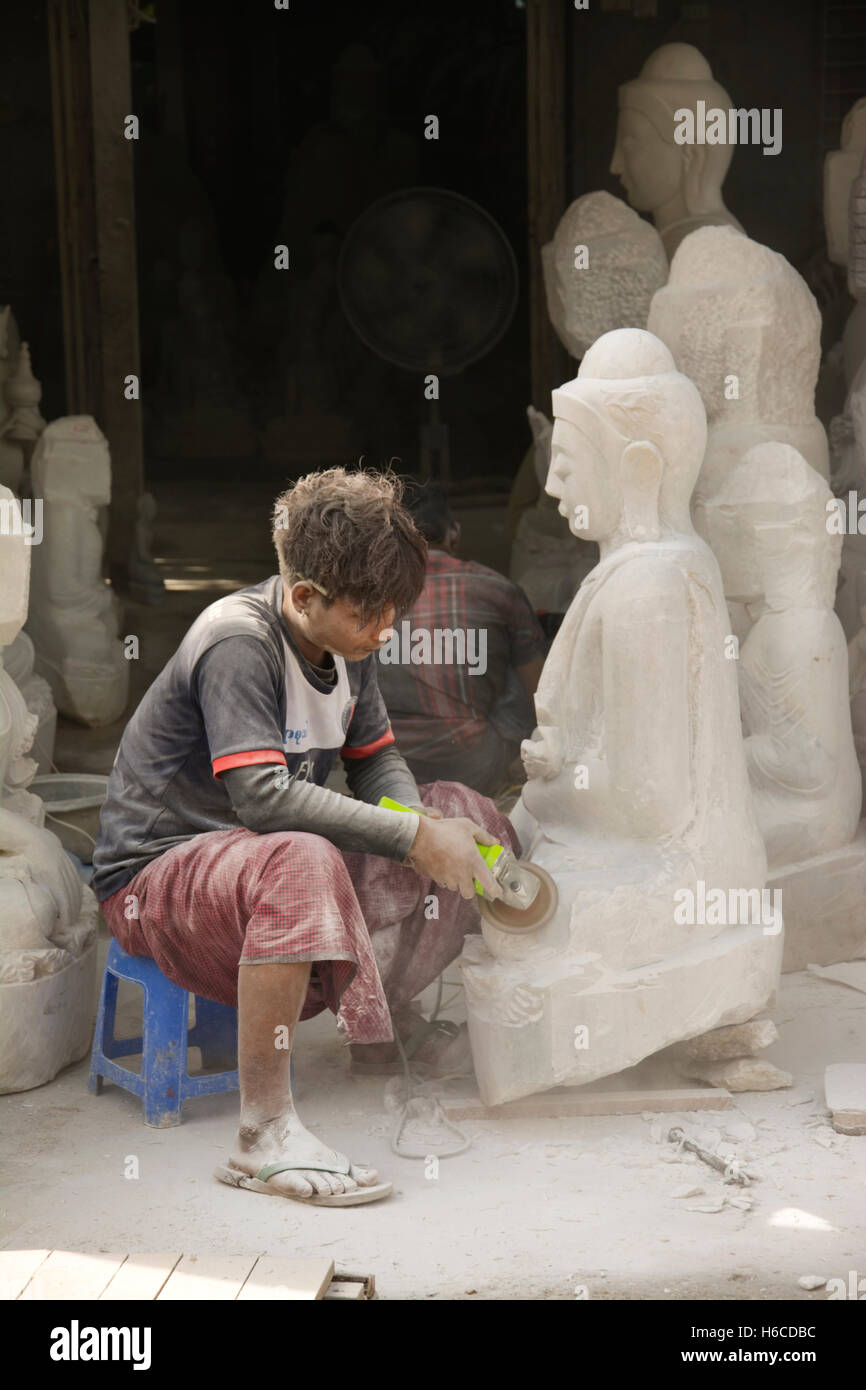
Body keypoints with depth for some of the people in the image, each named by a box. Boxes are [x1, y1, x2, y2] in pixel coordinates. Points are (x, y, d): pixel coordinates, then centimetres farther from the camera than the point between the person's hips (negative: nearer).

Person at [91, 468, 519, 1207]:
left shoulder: (345, 641, 3)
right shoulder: (236, 642, -23)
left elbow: (377, 761, 11)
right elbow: (262, 796, -34)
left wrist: (424, 827, -12)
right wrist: (412, 837, -33)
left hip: (265, 858, 9)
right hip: (156, 876, -9)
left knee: (467, 819, 3)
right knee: (300, 864, -42)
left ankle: (392, 1022, 10)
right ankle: (265, 1135, -37)